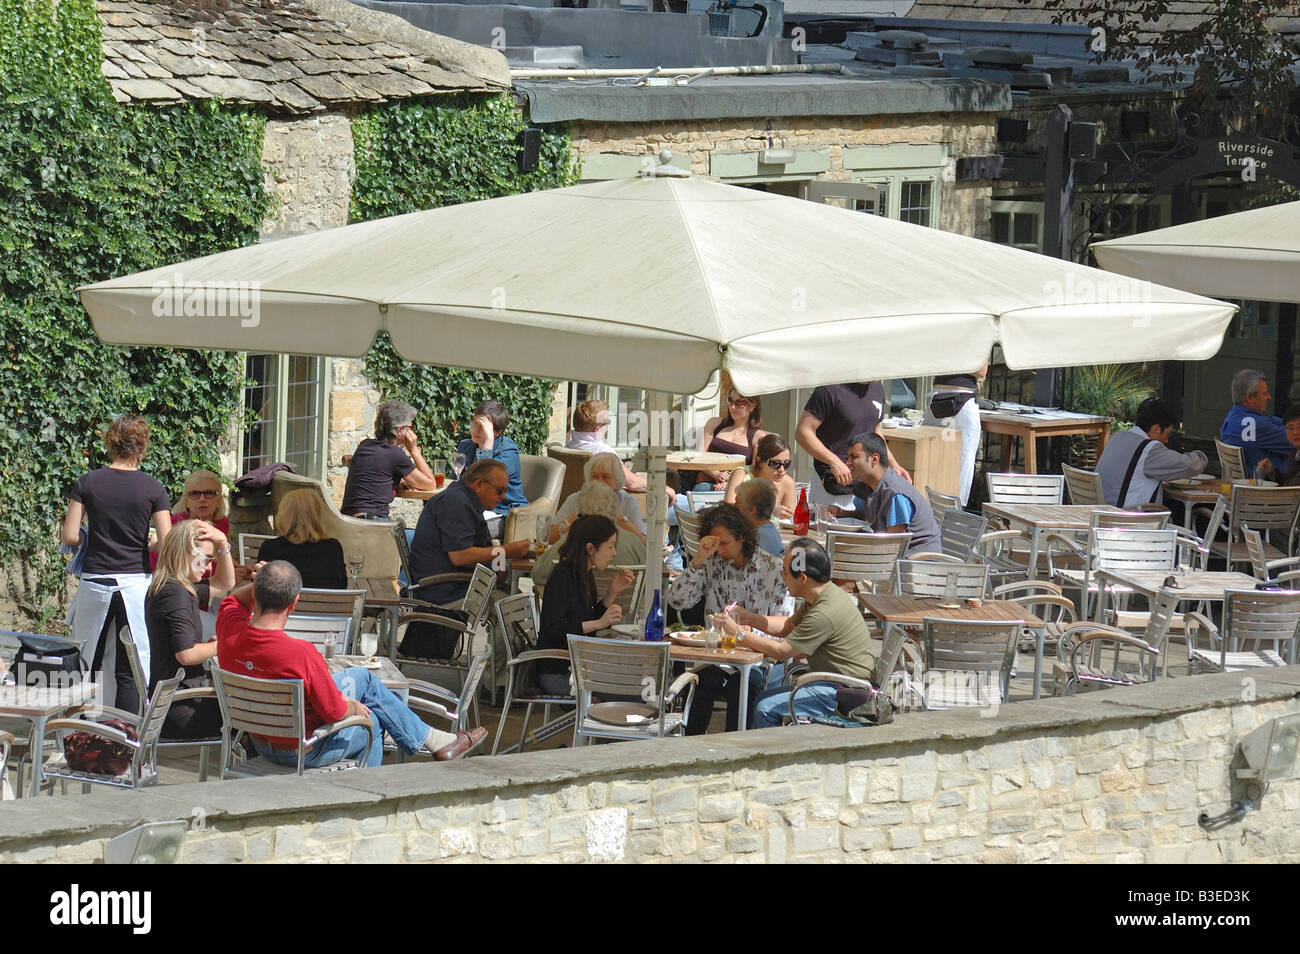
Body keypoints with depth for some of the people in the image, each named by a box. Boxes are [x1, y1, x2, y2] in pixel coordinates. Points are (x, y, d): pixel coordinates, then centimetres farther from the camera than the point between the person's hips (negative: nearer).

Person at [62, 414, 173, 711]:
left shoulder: (88, 483, -2)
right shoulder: (153, 489, -5)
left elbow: (70, 537, -3)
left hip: (95, 583, 1)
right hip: (136, 584, -1)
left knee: (87, 666, 12)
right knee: (132, 671, 2)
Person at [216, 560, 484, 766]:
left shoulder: (230, 634, -17)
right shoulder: (302, 654, -37)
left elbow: (233, 601, 10)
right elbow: (336, 712, -24)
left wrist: (257, 585, -11)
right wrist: (354, 707, 0)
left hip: (260, 742, 7)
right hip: (304, 752, -7)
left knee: (362, 677, 24)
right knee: (372, 720, 23)